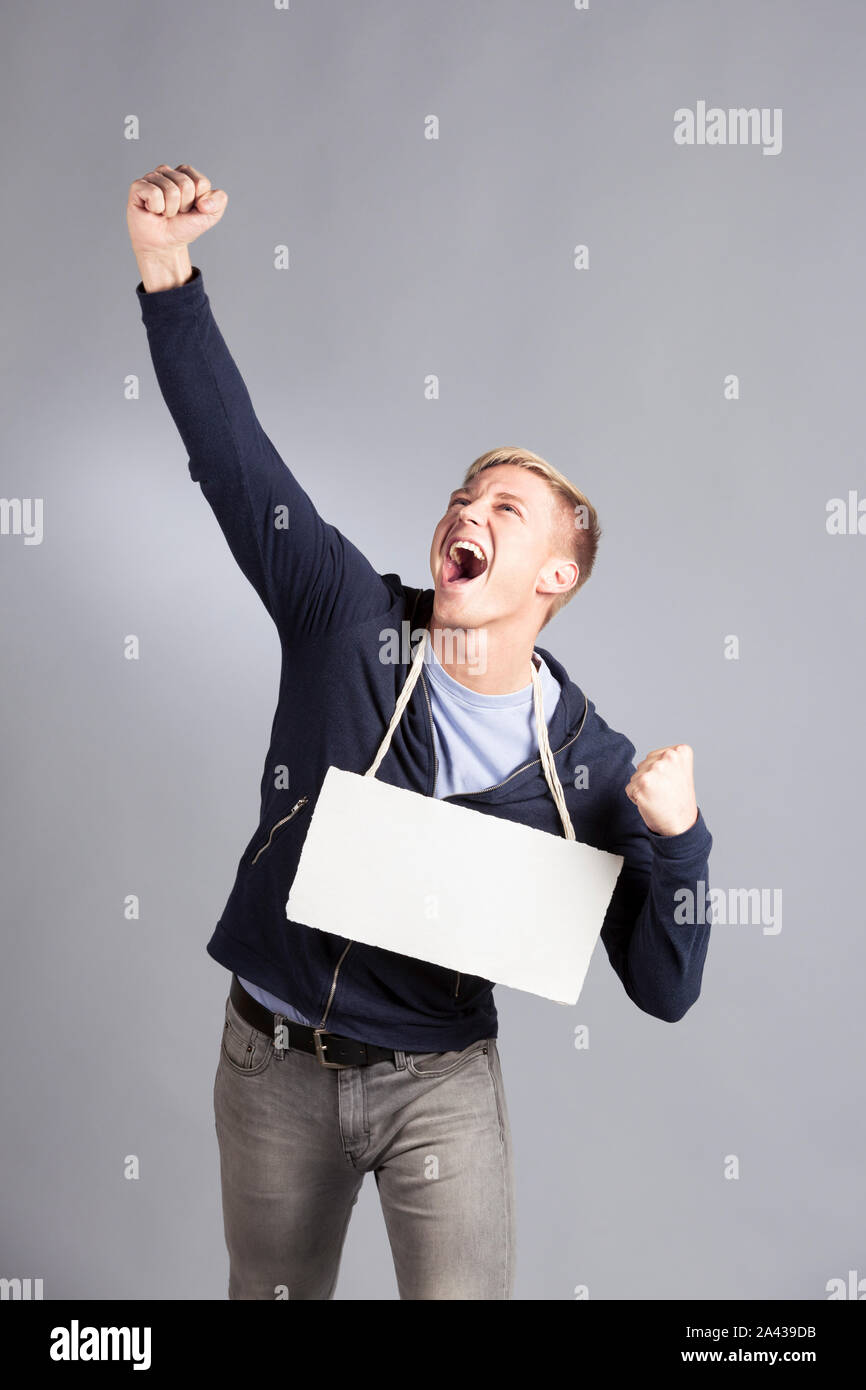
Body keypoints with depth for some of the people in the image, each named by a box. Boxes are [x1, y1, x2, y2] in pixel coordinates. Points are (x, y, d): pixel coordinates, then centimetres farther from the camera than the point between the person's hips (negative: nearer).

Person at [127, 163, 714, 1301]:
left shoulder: (588, 765, -13)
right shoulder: (350, 616, -12)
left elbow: (665, 991, -10)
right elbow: (235, 459, -18)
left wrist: (677, 840, -27)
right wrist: (170, 274, -28)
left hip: (441, 1079, -1)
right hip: (272, 1063, 2)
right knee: (272, 1293, 22)